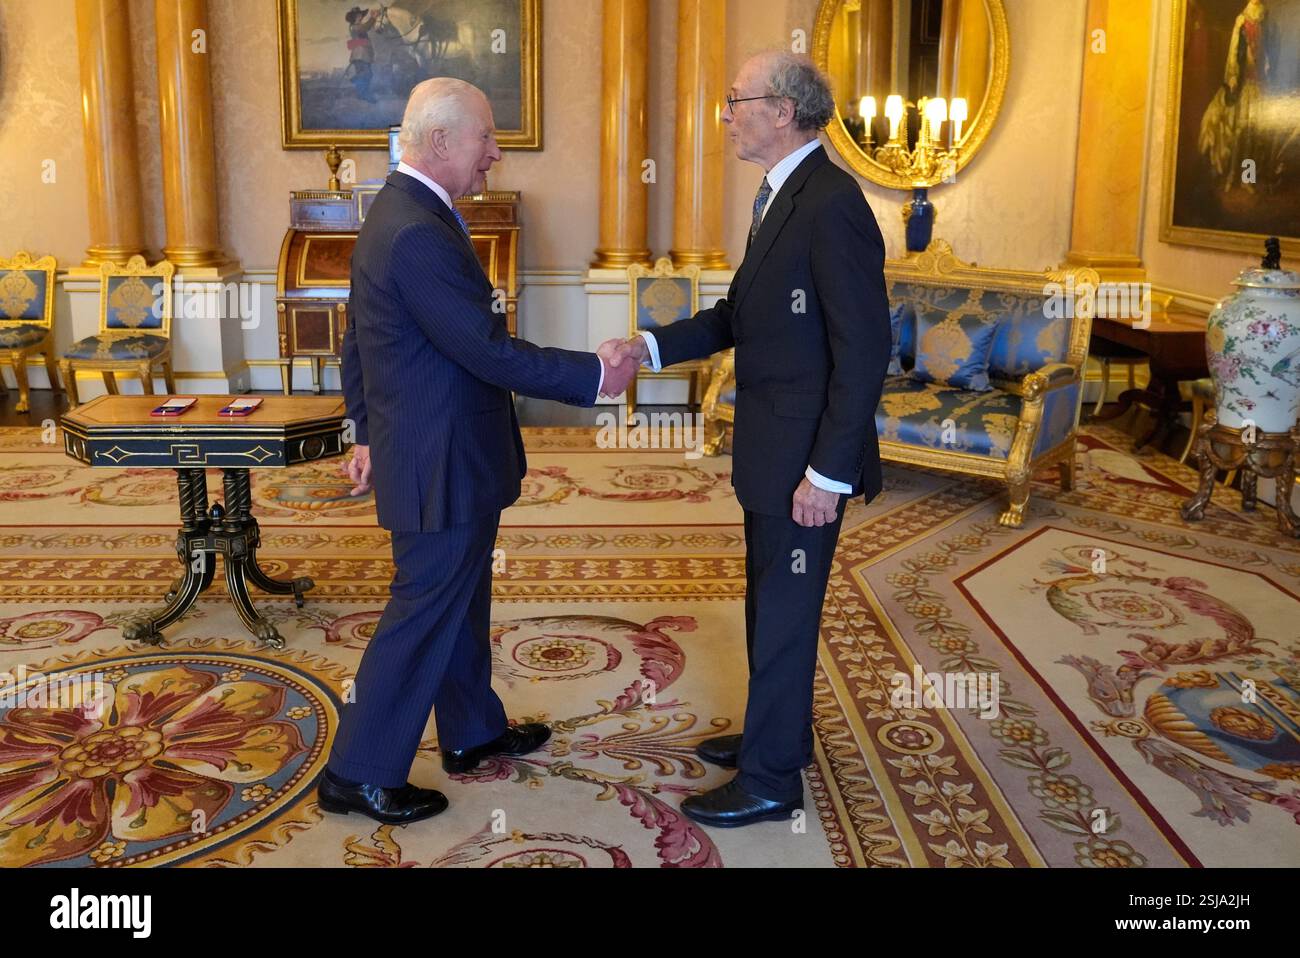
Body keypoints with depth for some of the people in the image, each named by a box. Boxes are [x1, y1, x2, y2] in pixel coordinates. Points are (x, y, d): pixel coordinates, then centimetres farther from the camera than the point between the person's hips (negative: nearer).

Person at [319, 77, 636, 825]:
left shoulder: (399, 212, 9)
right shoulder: (419, 233, -24)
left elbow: (357, 341, 15)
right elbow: (490, 352, -25)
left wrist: (369, 432, 22)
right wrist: (594, 375, -17)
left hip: (434, 452, 10)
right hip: (444, 465, -10)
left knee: (460, 602, 21)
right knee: (425, 616, 2)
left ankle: (473, 732, 38)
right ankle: (359, 775, 17)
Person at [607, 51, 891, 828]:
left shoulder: (831, 203, -20)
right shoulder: (783, 195, 10)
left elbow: (864, 348, -23)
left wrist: (827, 472, -22)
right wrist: (651, 347, 2)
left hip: (806, 461, -9)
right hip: (770, 450, 9)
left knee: (784, 618, 4)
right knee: (769, 608, 21)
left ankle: (771, 781, 21)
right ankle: (778, 734, 40)